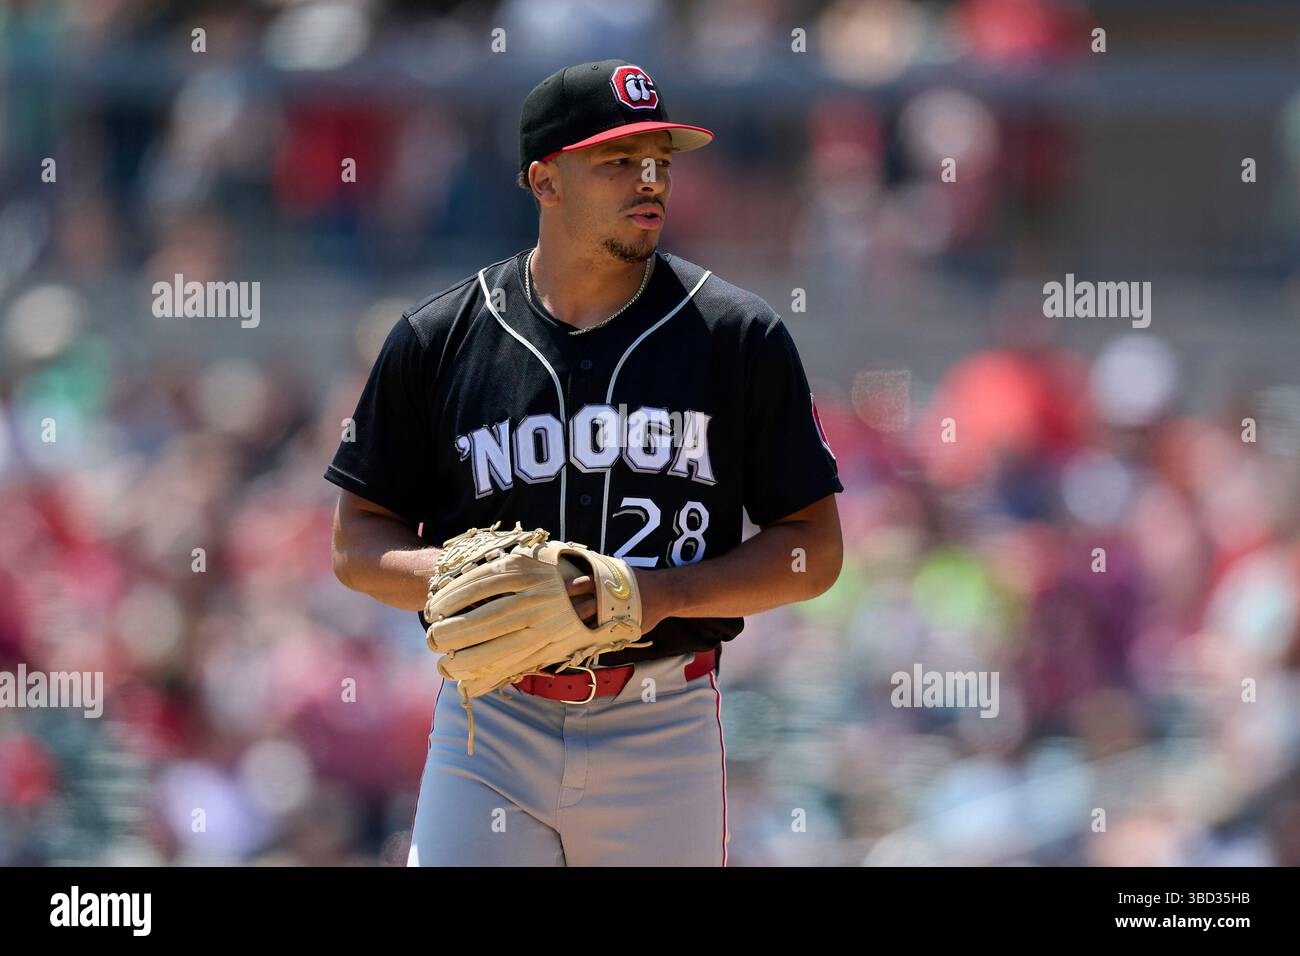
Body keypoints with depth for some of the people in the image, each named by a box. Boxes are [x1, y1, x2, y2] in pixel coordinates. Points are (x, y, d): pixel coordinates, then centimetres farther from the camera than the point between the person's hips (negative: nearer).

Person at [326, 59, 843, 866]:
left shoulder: (739, 337, 2)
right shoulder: (438, 339, 3)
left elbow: (814, 553, 2)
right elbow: (358, 546, 8)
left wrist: (664, 594, -13)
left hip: (663, 736, 0)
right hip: (491, 728, 0)